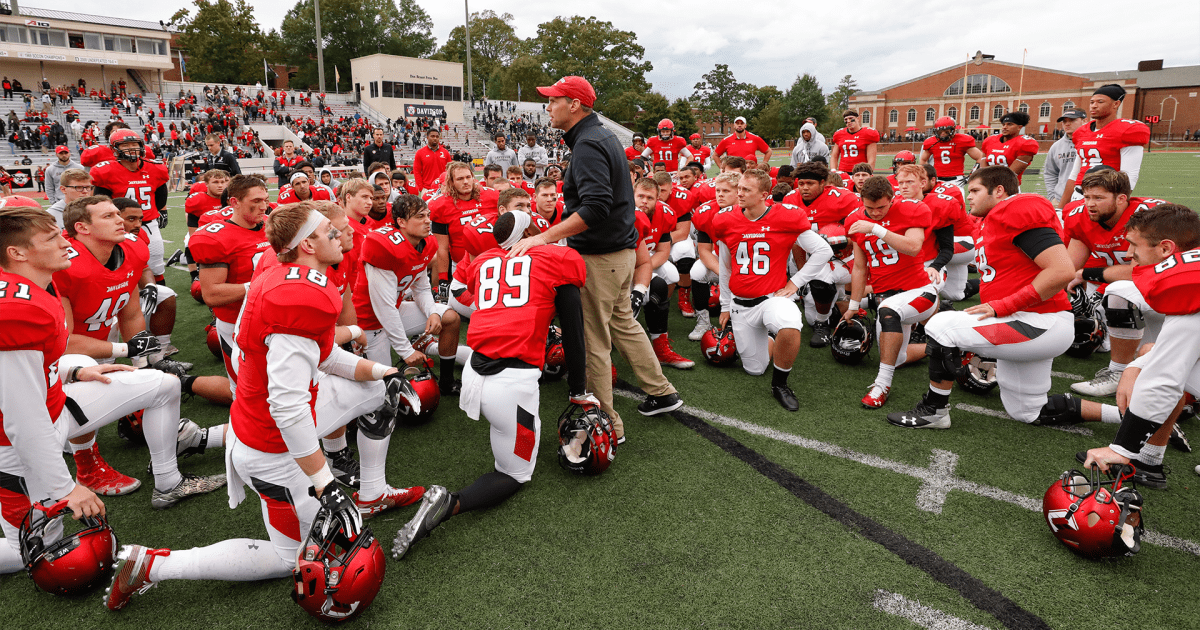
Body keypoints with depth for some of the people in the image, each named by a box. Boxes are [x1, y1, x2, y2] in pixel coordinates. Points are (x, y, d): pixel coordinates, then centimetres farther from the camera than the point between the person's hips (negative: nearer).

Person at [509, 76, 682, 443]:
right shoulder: (604, 137, 15)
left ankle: (607, 425, 10)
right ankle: (661, 393, 34)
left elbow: (595, 208, -30)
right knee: (622, 323, 23)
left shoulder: (588, 144, -18)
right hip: (622, 248, 10)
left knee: (594, 341, -1)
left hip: (599, 257, -10)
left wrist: (544, 237, -31)